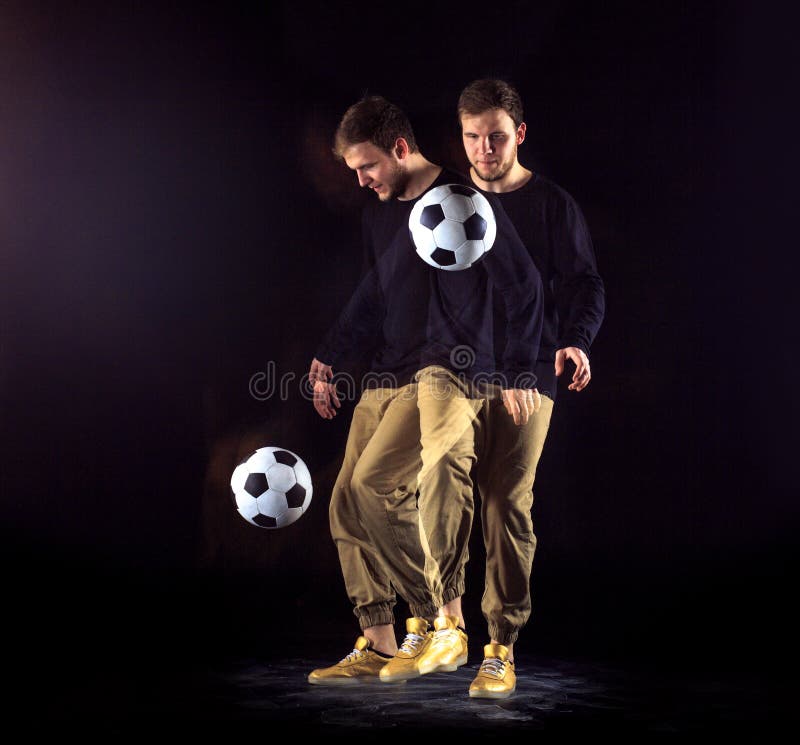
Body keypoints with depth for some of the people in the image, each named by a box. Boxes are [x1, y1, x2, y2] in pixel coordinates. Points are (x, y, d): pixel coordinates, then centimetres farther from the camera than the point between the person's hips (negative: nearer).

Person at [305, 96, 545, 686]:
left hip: (449, 372, -8)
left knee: (374, 482, -23)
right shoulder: (379, 216, 17)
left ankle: (443, 624, -10)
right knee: (347, 503, 0)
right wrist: (330, 357, 24)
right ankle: (378, 647, 9)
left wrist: (519, 372, -10)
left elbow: (523, 285, -7)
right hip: (388, 378, 8)